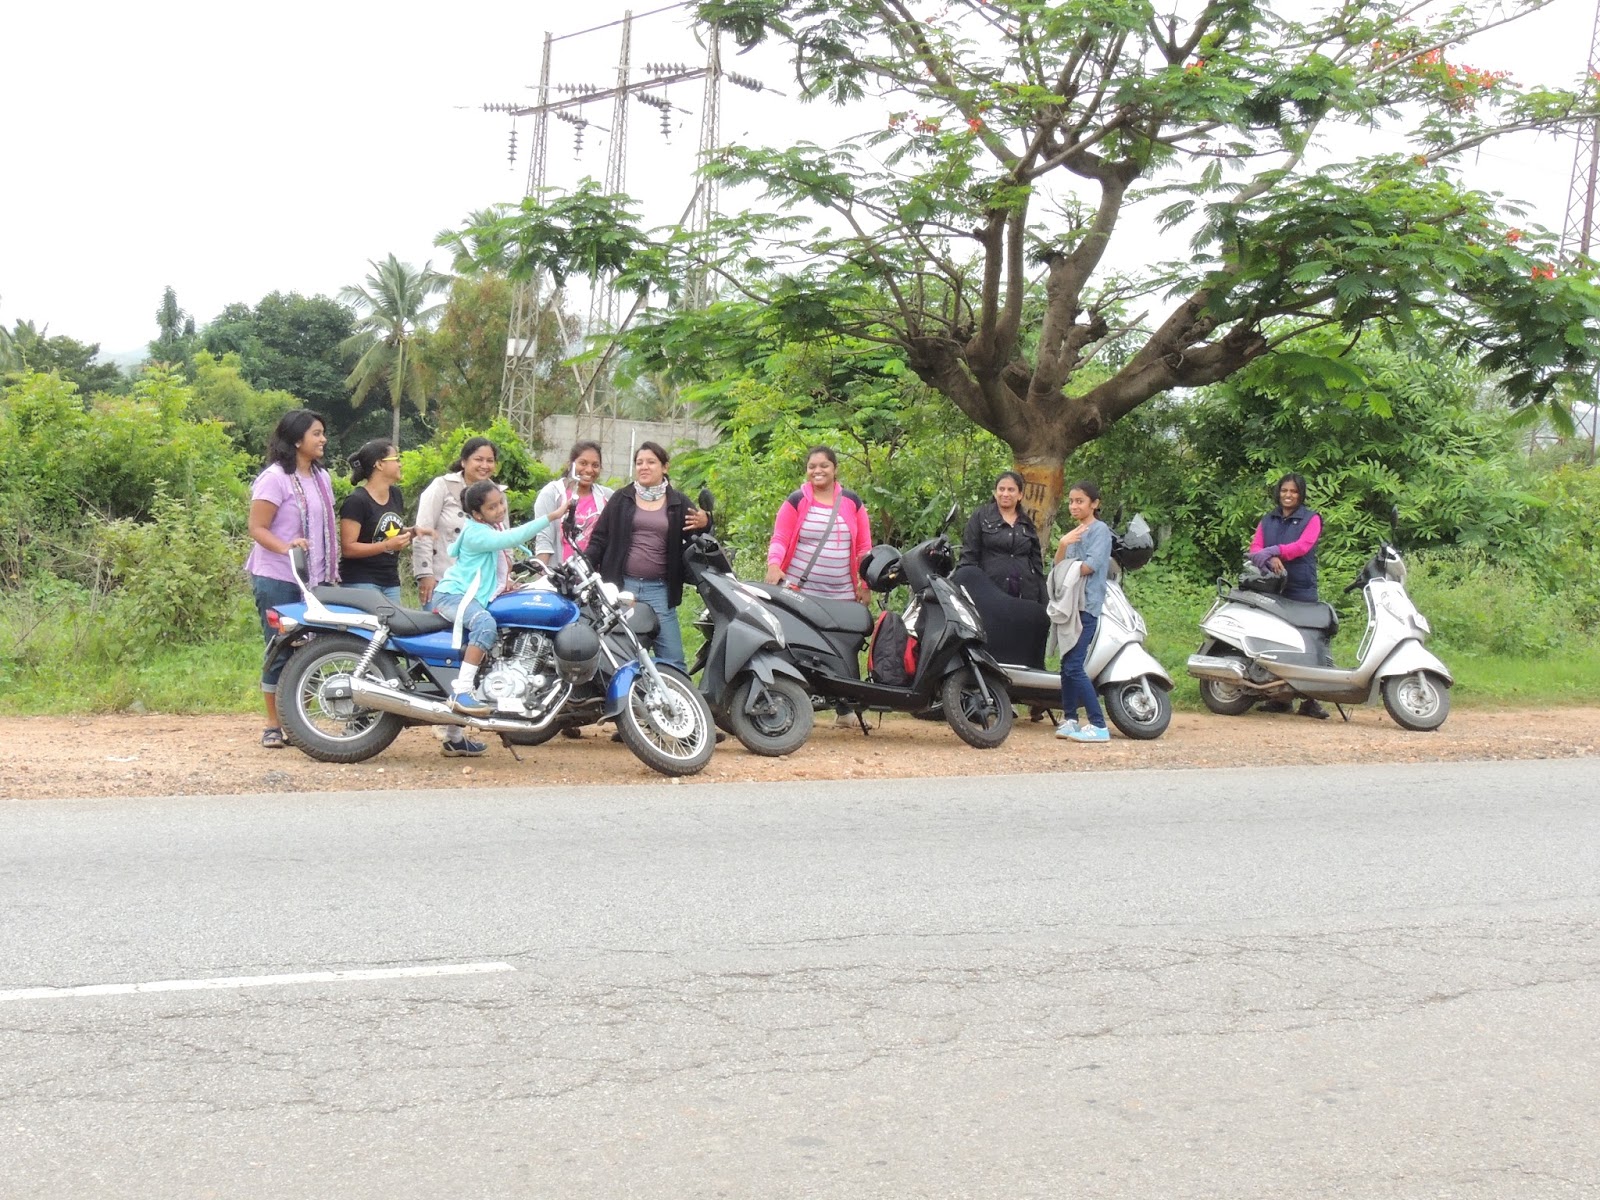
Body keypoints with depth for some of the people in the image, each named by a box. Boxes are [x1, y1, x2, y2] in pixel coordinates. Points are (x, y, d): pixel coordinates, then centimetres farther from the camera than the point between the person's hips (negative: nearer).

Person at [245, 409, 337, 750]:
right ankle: (273, 725, 4)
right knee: (281, 653, -4)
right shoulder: (275, 478, -10)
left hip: (315, 581, 7)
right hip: (278, 580, -7)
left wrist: (331, 571, 15)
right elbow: (257, 529, -12)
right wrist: (286, 548, -29)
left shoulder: (321, 477, 14)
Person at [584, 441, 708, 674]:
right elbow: (599, 538, 7)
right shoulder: (621, 498, 8)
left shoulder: (678, 503, 8)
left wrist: (704, 524, -14)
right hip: (621, 586, 1)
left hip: (659, 591, 0)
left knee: (672, 658, -5)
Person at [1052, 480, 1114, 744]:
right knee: (1067, 664, 7)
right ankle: (1070, 719, 14)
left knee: (1074, 667, -14)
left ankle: (1099, 726, -11)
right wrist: (1063, 544, -6)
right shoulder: (1073, 533, 21)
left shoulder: (1100, 530, -3)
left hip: (1087, 606, -8)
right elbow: (1059, 567, 11)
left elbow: (1091, 564, -15)